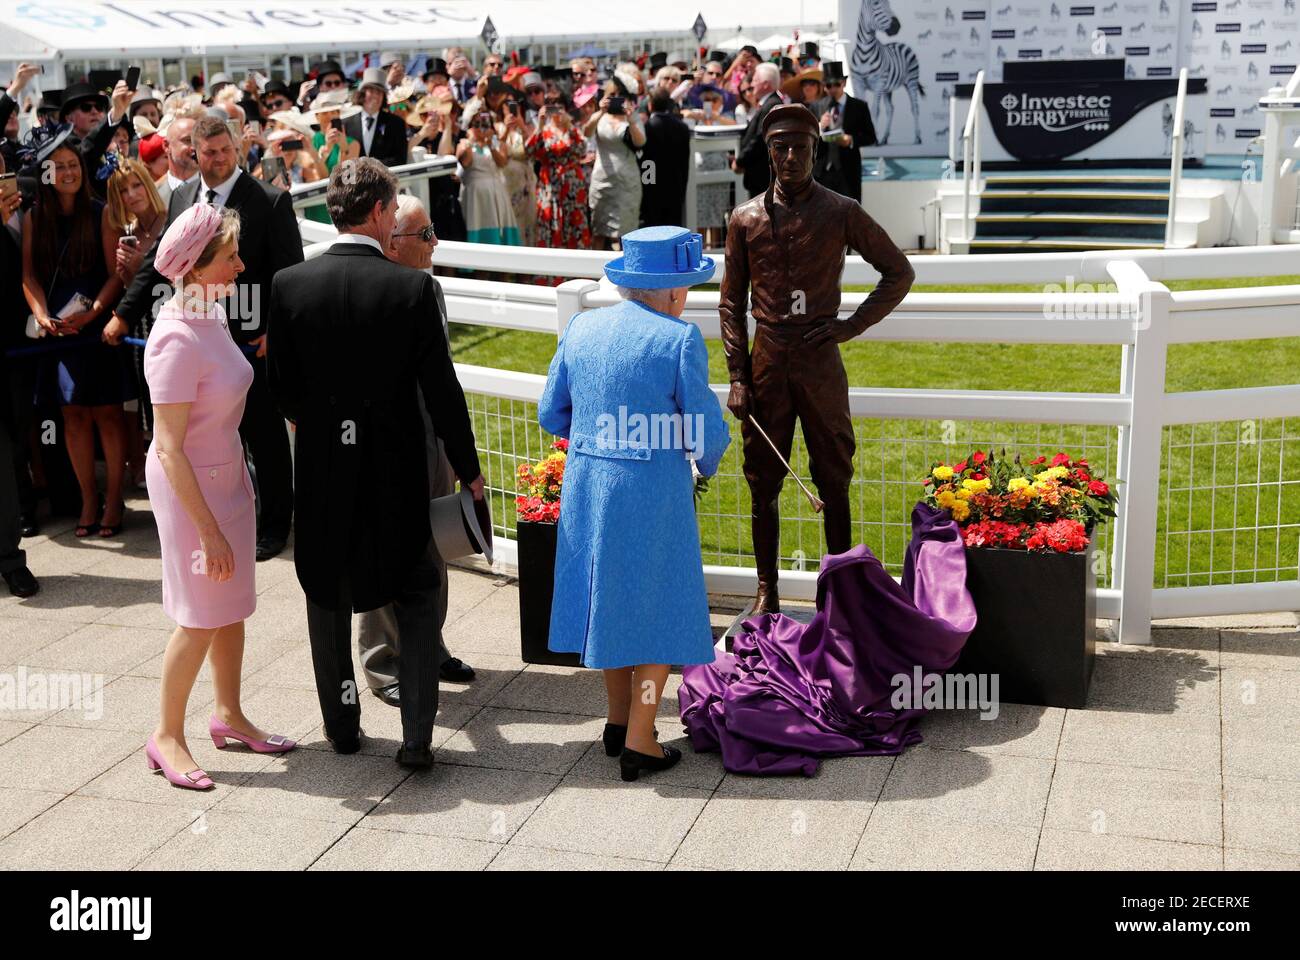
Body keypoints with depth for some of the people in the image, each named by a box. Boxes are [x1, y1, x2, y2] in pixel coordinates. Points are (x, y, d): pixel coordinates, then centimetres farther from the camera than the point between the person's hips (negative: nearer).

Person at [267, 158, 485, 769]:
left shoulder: (289, 284, -6)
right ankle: (417, 736, 8)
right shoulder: (412, 287, -13)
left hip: (321, 467, 2)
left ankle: (341, 725, 29)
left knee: (328, 596, 19)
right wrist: (467, 467, 2)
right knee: (416, 596, 13)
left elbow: (283, 388, 0)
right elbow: (442, 391, -10)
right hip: (396, 468, -2)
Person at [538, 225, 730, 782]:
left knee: (610, 598, 20)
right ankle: (639, 744, 10)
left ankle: (618, 722, 31)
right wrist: (705, 463, 11)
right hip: (653, 490, -5)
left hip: (586, 484, 5)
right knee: (659, 607, 8)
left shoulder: (582, 328, 3)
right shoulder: (679, 338, -12)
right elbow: (707, 430, -11)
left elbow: (551, 414, 7)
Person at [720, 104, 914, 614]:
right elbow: (731, 303, 8)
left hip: (821, 364, -2)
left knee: (833, 482, 6)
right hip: (766, 366, 2)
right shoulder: (745, 218, 6)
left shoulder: (842, 213, 1)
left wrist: (852, 325, -3)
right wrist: (737, 377, 1)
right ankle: (767, 591, 18)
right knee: (762, 484, 7)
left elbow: (900, 272, 8)